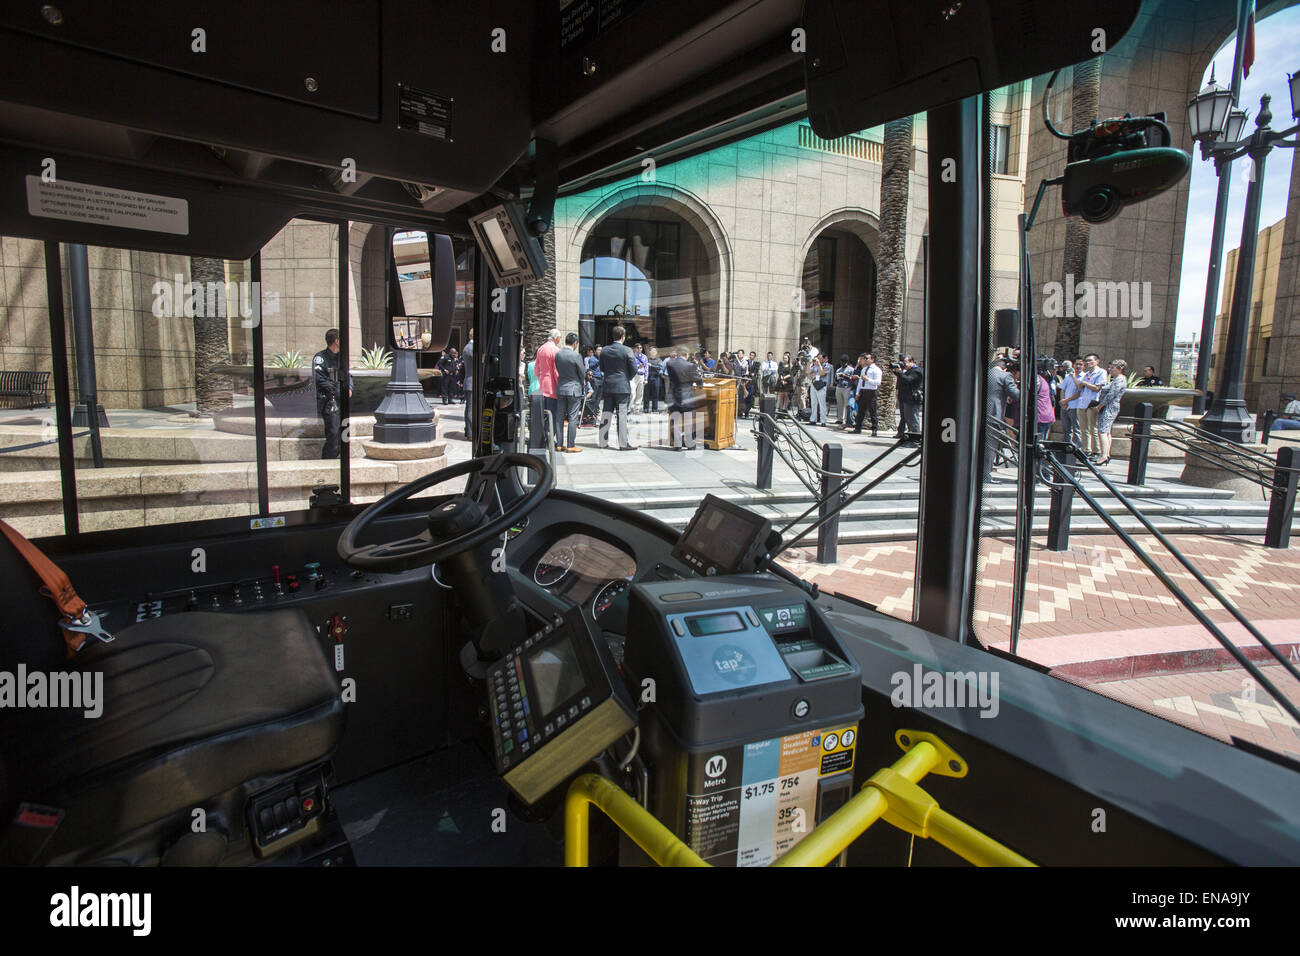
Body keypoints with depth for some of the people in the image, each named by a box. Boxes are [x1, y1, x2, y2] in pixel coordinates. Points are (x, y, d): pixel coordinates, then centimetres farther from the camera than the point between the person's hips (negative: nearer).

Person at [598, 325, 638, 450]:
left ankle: (602, 441, 16)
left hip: (608, 386, 5)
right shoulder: (626, 350, -10)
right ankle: (623, 444, -1)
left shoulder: (604, 350, 5)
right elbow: (634, 369, -8)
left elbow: (601, 368, 12)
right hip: (622, 387, -5)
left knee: (606, 413, 11)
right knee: (622, 415, -3)